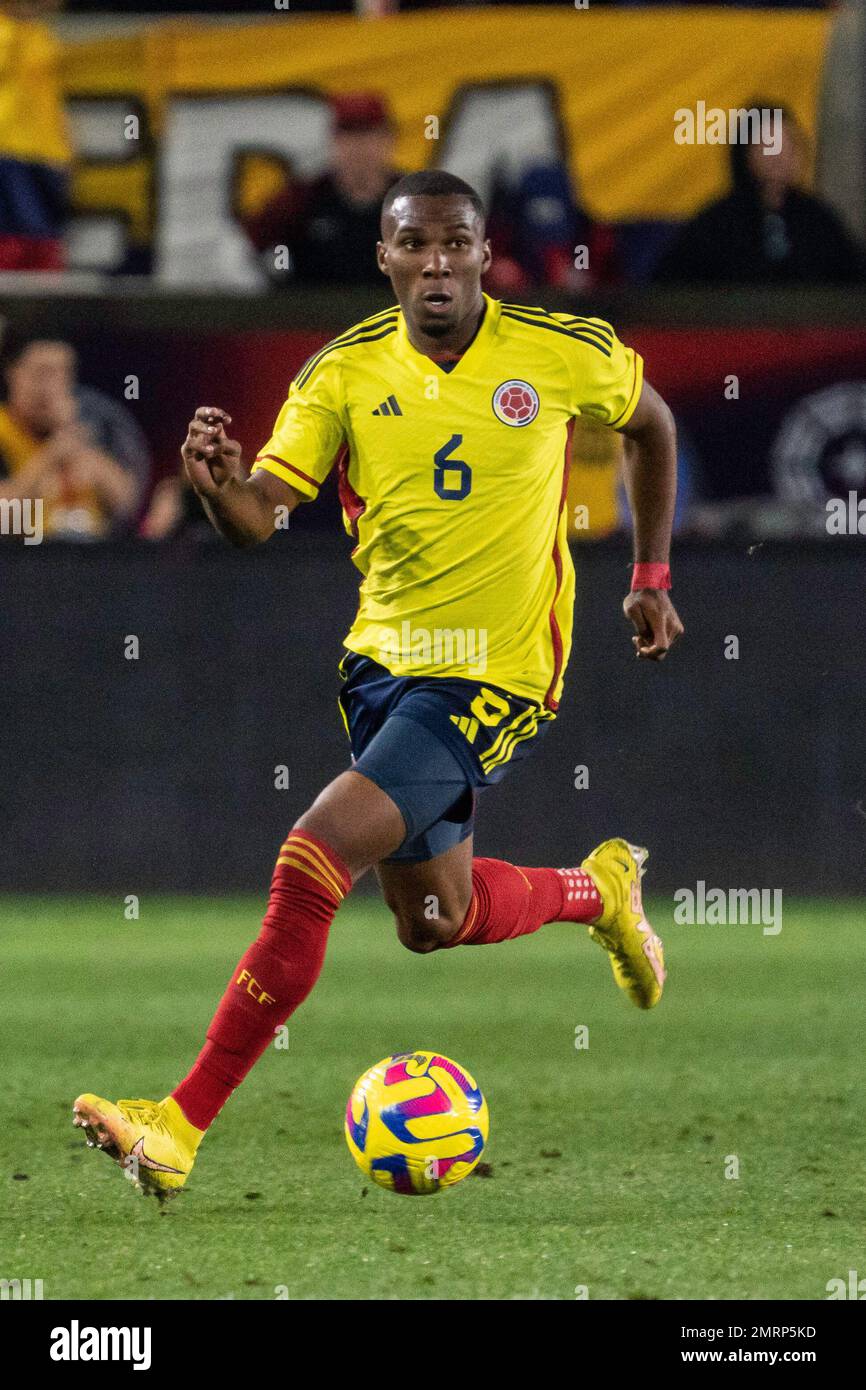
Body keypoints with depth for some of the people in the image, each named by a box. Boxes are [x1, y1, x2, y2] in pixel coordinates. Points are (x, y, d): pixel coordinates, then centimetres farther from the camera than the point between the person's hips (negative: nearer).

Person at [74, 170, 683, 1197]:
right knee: (435, 923, 17)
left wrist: (651, 579, 13)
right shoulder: (346, 372, -5)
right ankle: (598, 891, 49)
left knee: (311, 863, -20)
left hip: (494, 679, -5)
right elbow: (259, 516, -12)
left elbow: (649, 423, 13)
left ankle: (182, 1126, -15)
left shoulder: (566, 354, -9)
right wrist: (218, 481, -36)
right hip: (382, 660, 5)